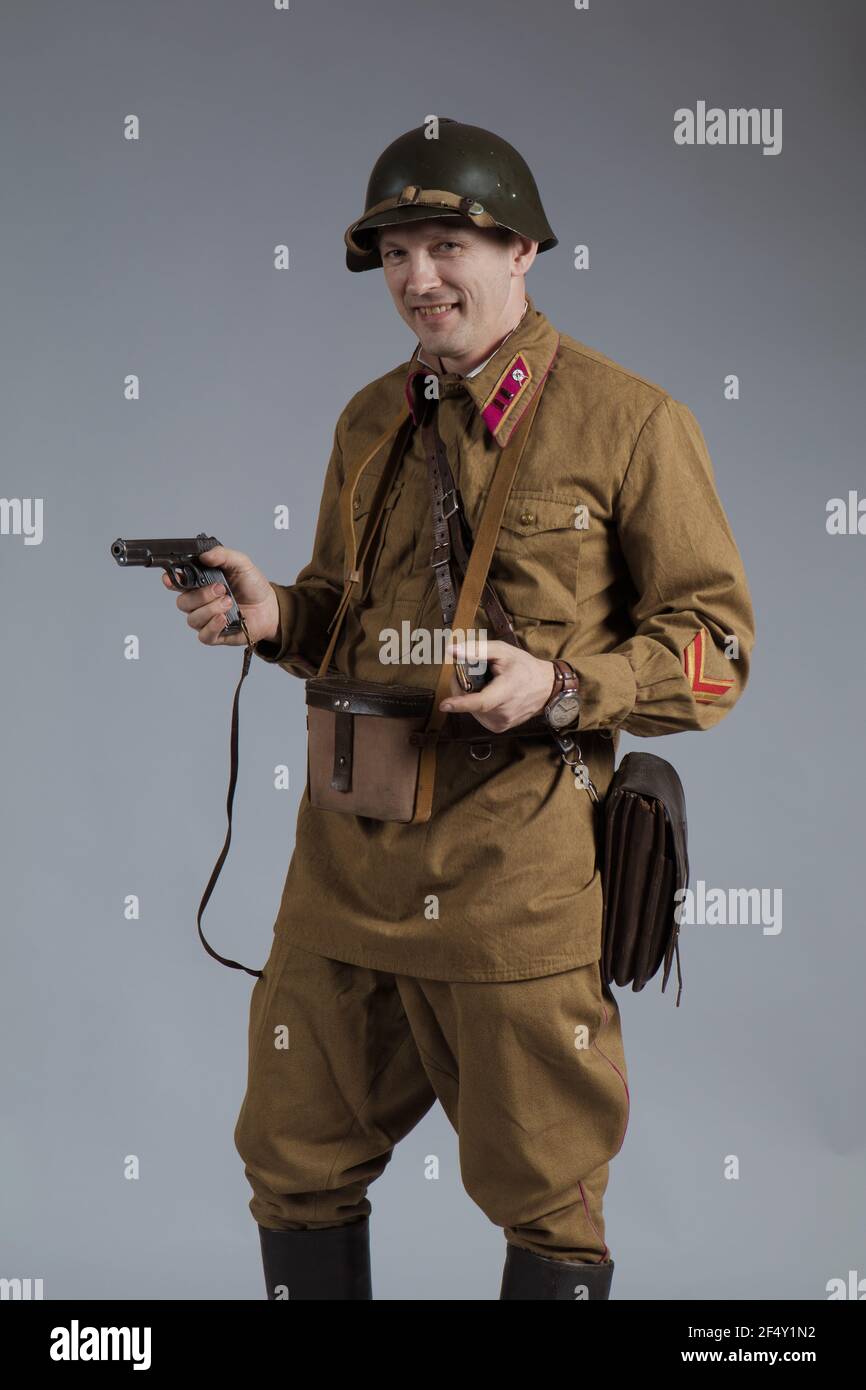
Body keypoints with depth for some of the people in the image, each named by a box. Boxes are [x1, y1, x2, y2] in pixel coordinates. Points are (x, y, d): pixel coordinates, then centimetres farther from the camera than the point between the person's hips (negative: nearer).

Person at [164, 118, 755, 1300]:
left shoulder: (627, 420, -4)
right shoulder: (370, 421, 13)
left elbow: (716, 644, -5)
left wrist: (562, 688, -20)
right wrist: (275, 617, 0)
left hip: (515, 872, -5)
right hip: (347, 853, 5)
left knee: (543, 1200, 8)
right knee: (298, 1164, 14)